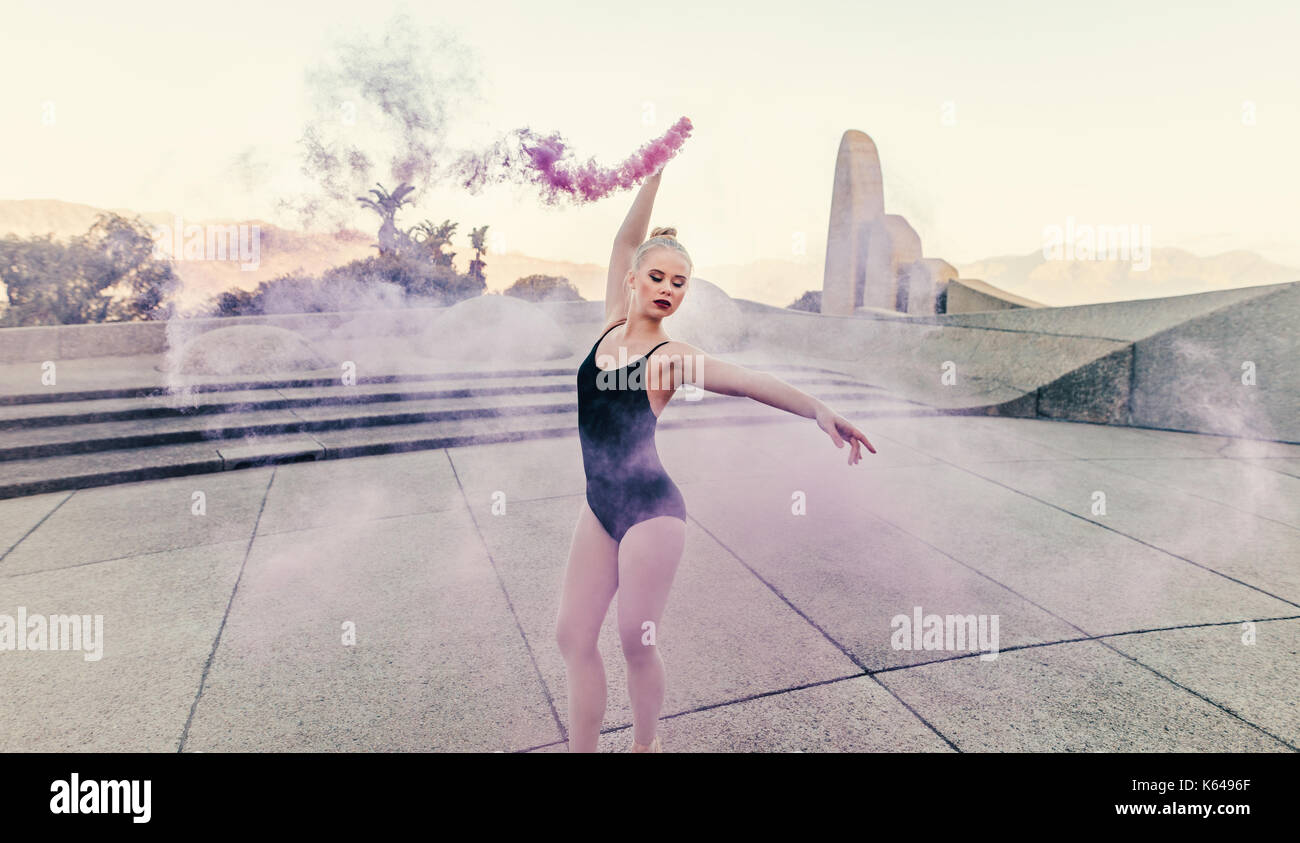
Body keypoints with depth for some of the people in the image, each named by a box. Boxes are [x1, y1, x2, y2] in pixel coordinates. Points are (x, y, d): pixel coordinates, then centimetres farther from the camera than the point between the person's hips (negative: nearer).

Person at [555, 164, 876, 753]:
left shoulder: (670, 356, -11)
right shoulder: (612, 325, 4)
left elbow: (748, 381, -24)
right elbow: (625, 239, 4)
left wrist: (819, 410, -37)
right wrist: (656, 171, 1)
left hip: (650, 510, -6)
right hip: (600, 506, 6)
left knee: (636, 642, 4)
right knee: (573, 636, 7)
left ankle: (646, 744, 29)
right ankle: (581, 747, 24)